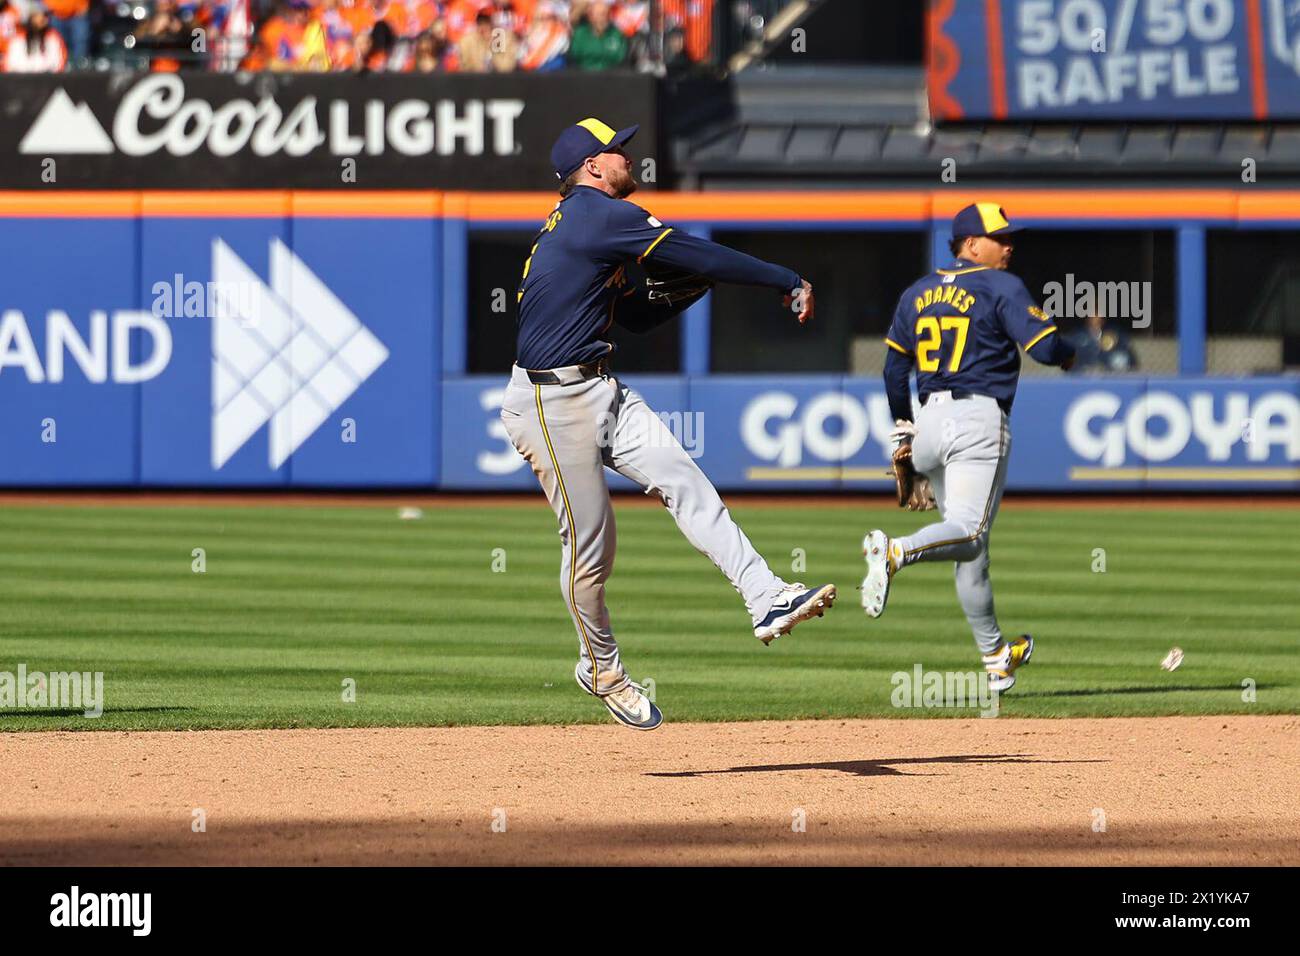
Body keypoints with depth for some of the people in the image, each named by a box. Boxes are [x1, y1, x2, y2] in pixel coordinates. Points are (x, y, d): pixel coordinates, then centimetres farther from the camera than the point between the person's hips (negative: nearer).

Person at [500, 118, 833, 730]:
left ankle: (766, 599, -20)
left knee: (683, 480, -8)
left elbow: (639, 314, 23)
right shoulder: (602, 216, -13)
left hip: (598, 392, 10)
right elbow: (698, 255, -14)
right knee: (589, 542, -2)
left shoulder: (584, 227, 18)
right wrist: (789, 282, -7)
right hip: (550, 401, -10)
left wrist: (698, 283, 8)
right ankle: (602, 669, 16)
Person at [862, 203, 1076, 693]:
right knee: (968, 533, -17)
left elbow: (894, 368, 19)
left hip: (929, 423, 7)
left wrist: (903, 430, 29)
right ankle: (896, 552, -44)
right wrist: (1071, 354, 12)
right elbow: (1045, 346, -11)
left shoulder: (918, 292, 17)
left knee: (970, 549, 12)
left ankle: (996, 657, 17)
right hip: (979, 419, -7)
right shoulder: (1001, 287, -2)